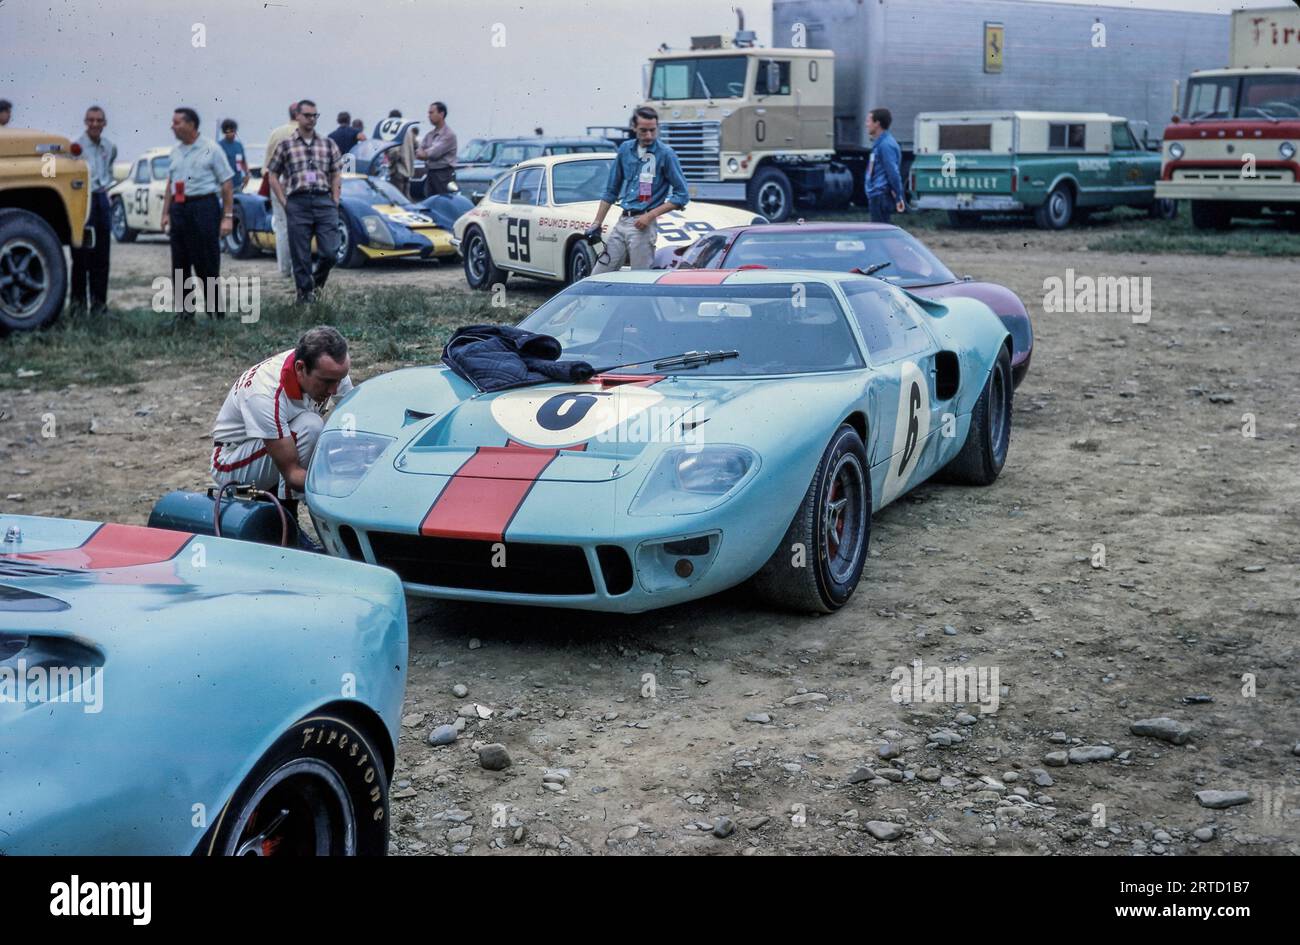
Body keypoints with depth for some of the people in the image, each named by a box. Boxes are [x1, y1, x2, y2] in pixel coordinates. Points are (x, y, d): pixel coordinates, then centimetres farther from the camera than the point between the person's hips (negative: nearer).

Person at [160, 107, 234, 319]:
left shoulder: (211, 149, -4)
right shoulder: (176, 152, 14)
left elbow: (227, 184, -6)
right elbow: (170, 184, 21)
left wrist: (228, 216, -11)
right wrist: (166, 213, 13)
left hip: (204, 206, -6)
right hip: (179, 209, 6)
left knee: (207, 265, -5)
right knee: (179, 265, 7)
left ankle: (215, 311, 1)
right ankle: (184, 312, 14)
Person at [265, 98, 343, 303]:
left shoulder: (328, 144, 13)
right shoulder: (285, 146, 8)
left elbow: (337, 175, 14)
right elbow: (273, 176, 10)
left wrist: (335, 201, 3)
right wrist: (284, 202, 1)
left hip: (324, 201, 1)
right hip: (297, 203, -1)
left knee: (330, 252, -6)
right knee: (301, 255, 0)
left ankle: (317, 280, 22)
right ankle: (305, 292, 13)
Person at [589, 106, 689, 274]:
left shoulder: (665, 154, -5)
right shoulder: (626, 149, 11)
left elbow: (682, 196, -6)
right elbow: (611, 191, 18)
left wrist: (650, 216, -13)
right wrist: (597, 223, 14)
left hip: (643, 224, -6)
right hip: (622, 222, 6)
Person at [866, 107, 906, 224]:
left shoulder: (885, 145, -16)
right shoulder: (879, 143, 16)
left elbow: (893, 172, -20)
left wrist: (898, 197, -22)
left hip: (881, 196, -10)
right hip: (877, 196, 10)